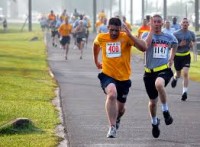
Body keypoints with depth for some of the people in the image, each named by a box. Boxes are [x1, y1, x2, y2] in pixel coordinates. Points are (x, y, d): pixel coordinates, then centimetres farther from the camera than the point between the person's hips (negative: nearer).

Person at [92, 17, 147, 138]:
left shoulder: (126, 37, -11)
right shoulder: (101, 38, -3)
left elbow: (143, 47, -25)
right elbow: (96, 45, 23)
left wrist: (129, 35, -32)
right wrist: (96, 61, 30)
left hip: (123, 78, 1)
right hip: (107, 75, -1)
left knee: (120, 108, 15)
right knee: (112, 94, -34)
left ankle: (117, 119, 53)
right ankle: (112, 127, -32)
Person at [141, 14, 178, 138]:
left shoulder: (169, 37, 6)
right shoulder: (147, 35, 0)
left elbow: (175, 45, 30)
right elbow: (145, 45, -23)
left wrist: (171, 58, 19)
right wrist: (152, 30, -17)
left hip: (164, 69, -1)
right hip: (150, 72, 1)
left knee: (159, 84, -38)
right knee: (153, 101, 11)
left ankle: (166, 111, -19)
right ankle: (154, 122, 40)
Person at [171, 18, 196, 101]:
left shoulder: (191, 34, 0)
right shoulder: (176, 34, -9)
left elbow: (193, 42, 15)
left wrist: (191, 45, -9)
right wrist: (180, 45, -23)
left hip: (186, 56, 1)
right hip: (177, 56, -1)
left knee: (185, 73, -15)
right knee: (178, 73, 12)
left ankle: (185, 92, -10)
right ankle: (175, 78, 51)